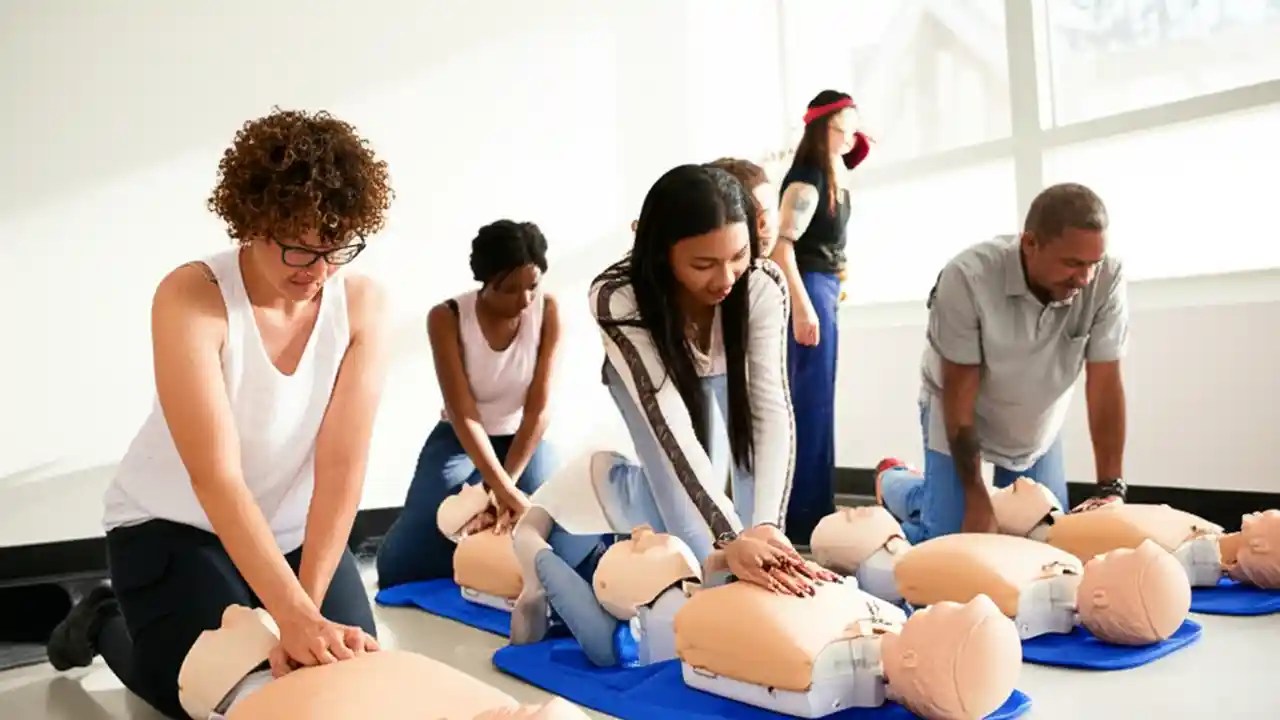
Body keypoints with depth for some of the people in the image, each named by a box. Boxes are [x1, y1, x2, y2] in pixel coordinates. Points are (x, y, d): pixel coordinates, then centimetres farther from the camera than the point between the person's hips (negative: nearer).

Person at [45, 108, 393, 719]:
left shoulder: (362, 303, -17)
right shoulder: (190, 298, -26)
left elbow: (343, 463, -22)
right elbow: (217, 478, -33)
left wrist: (306, 606, -28)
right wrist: (294, 615, -41)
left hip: (294, 526, 4)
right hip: (174, 524, -3)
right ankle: (101, 623, 21)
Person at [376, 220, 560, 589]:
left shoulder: (547, 310, -16)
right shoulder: (447, 318, -19)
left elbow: (538, 409, -17)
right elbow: (463, 414, -24)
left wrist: (508, 483, -25)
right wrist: (503, 489, -34)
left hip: (521, 439, 1)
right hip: (457, 439, -1)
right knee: (401, 564, -14)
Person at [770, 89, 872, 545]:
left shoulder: (831, 175, 13)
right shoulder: (806, 178, -14)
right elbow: (782, 247, -23)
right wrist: (802, 308, -27)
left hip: (824, 289, 10)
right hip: (808, 290, -10)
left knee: (812, 401, 13)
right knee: (812, 403, -8)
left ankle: (808, 511, 23)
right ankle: (806, 517, -2)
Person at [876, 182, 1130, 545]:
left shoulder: (1107, 277, -26)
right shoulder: (968, 277, -33)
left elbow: (1105, 384, -21)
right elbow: (959, 391, -27)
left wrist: (1111, 488, -25)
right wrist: (976, 497, -27)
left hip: (1038, 423, 4)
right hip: (959, 413, -3)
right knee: (945, 539, -7)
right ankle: (893, 481, 25)